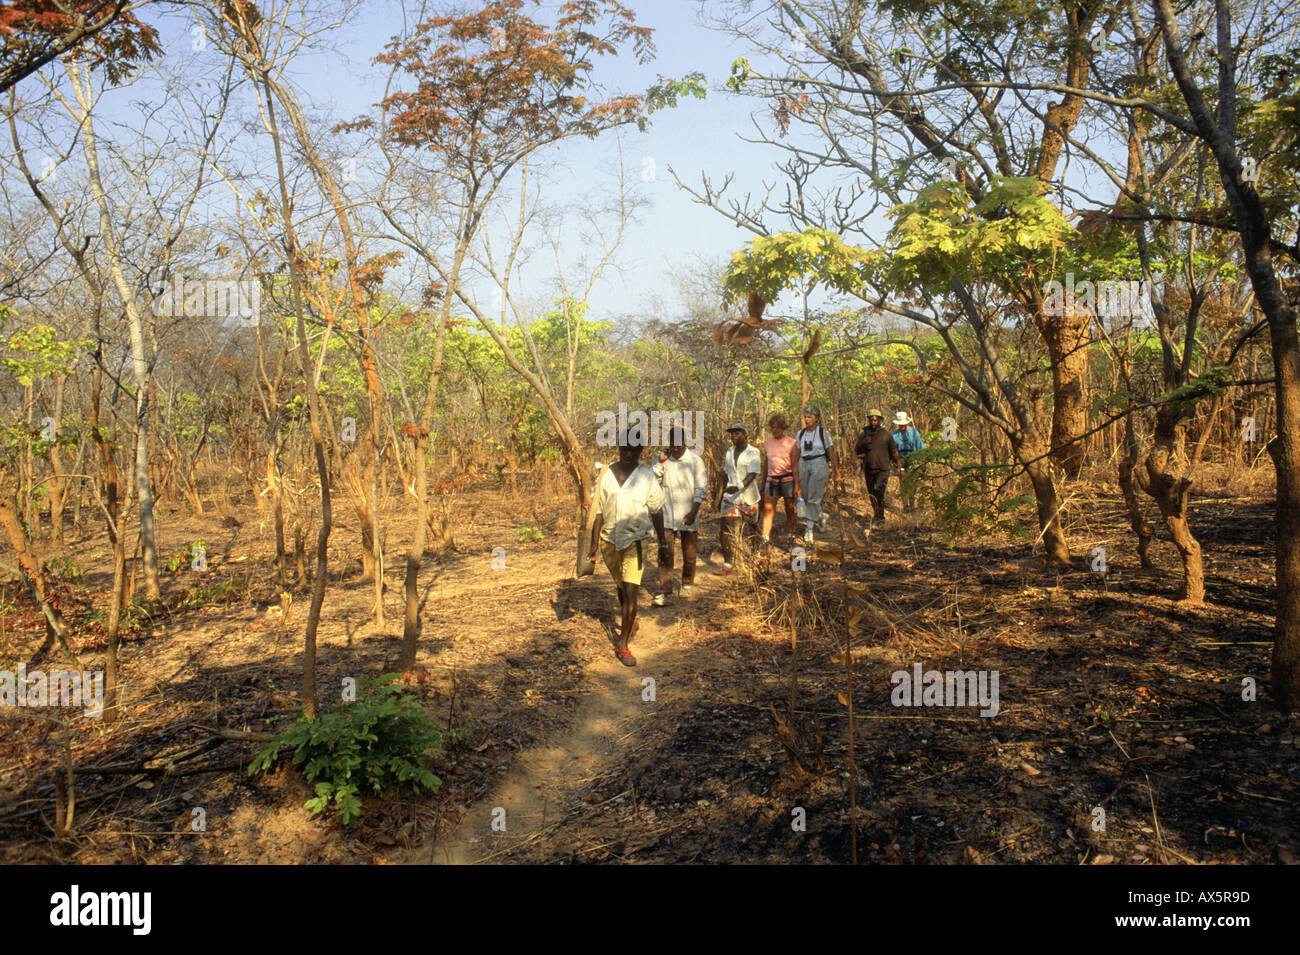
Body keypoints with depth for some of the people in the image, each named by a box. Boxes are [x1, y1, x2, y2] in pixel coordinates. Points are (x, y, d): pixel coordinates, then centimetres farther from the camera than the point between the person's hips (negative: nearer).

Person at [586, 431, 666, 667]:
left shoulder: (646, 476, -4)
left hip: (635, 539, -3)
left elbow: (656, 510, 4)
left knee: (630, 590, -11)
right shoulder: (607, 474, 0)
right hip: (609, 539, 3)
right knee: (620, 587, 19)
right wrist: (593, 545, 0)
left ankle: (622, 644, -6)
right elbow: (599, 512, 2)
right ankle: (631, 622, 45)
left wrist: (662, 539, 8)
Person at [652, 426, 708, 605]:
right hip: (667, 516, 1)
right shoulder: (664, 460, 3)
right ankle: (664, 590, -3)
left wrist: (693, 512, -14)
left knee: (689, 554, 11)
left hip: (688, 517, -1)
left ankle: (687, 585, 31)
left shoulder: (695, 461, -5)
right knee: (665, 554, -5)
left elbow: (701, 489, -6)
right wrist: (661, 462, -12)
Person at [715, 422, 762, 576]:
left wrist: (739, 487, -34)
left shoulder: (753, 452, -6)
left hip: (748, 496, -4)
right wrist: (721, 496, 14)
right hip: (730, 495, 4)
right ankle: (727, 564, -7)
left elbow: (753, 474, -17)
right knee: (728, 529, -7)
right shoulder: (729, 452, 10)